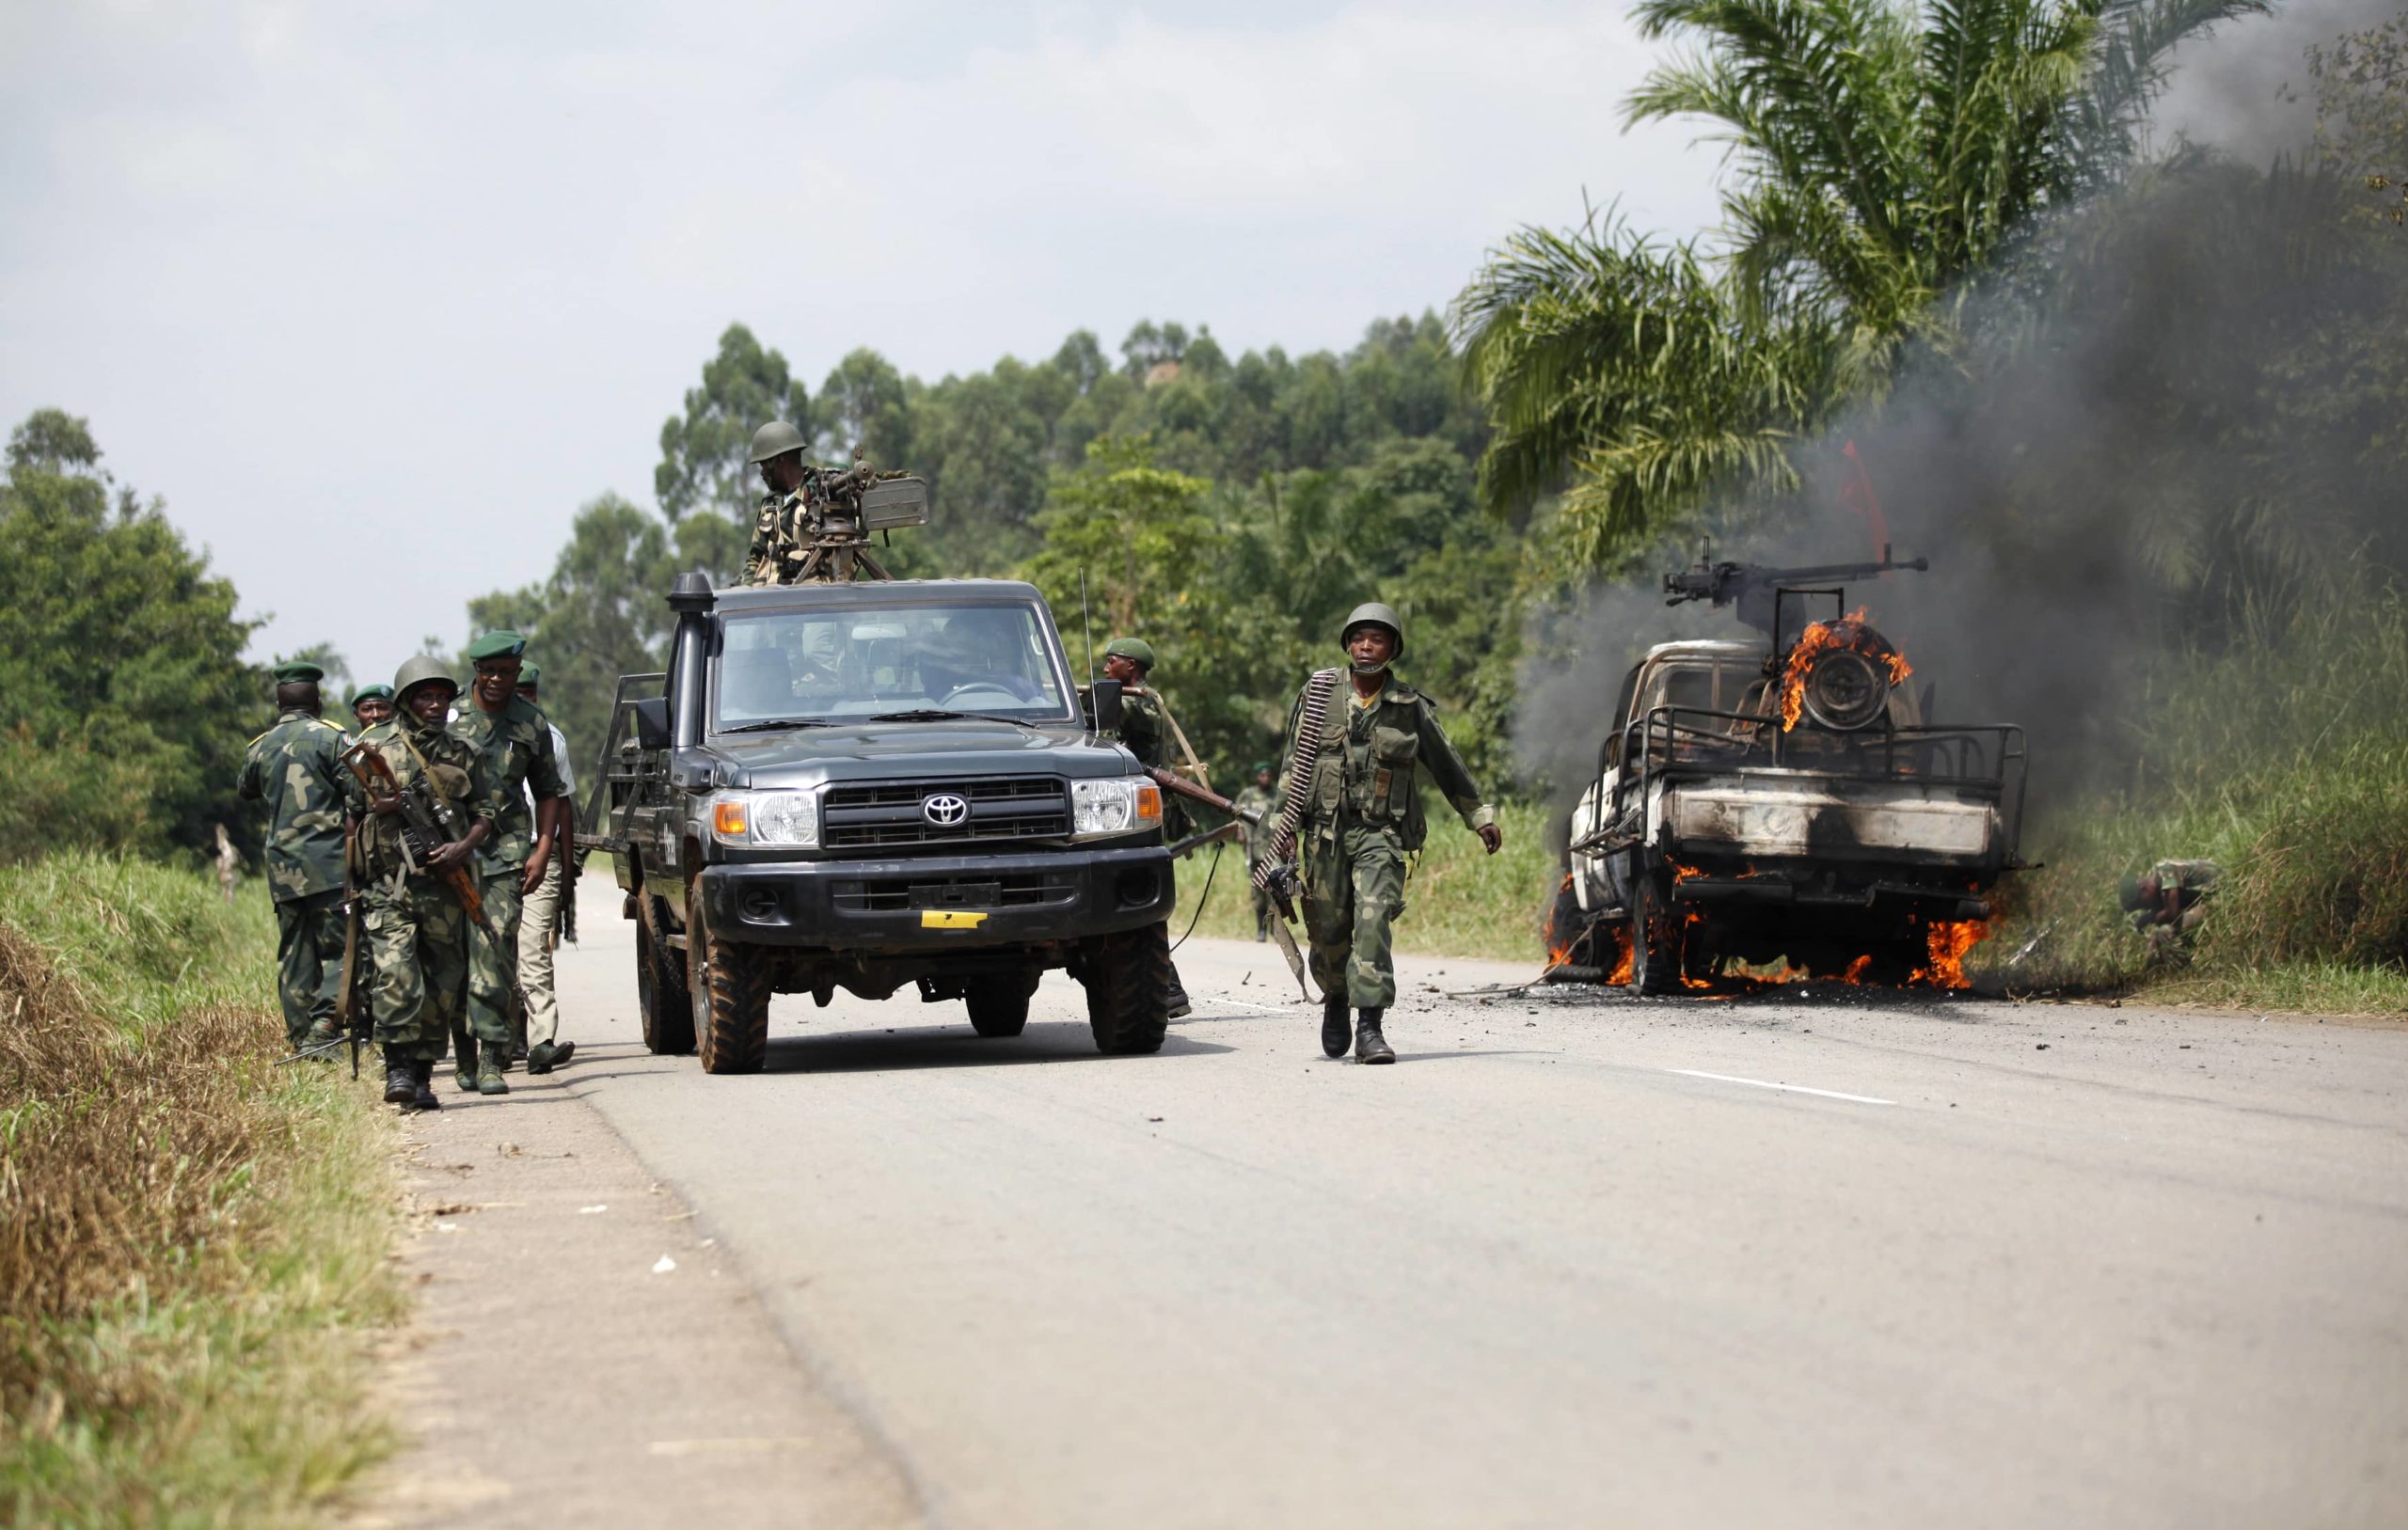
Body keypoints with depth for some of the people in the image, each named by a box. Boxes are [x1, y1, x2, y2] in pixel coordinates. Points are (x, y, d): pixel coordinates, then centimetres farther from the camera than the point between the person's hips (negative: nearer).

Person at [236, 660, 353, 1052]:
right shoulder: (330, 738, -4)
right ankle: (325, 1019, -24)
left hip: (283, 868, 4)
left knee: (293, 953, 9)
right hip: (328, 863, -4)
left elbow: (245, 791, 29)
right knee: (337, 946, -5)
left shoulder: (260, 748, 11)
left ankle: (300, 1034, 6)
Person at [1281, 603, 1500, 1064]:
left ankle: (1370, 1027, -19)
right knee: (1328, 930, 5)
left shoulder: (1411, 708, 6)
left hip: (1380, 833, -1)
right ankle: (1335, 1003, 34)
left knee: (1373, 922, -18)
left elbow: (1447, 766, 16)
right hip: (1324, 831, 1)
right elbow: (1292, 764, 11)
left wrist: (1480, 816, 21)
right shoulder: (1318, 695, 7)